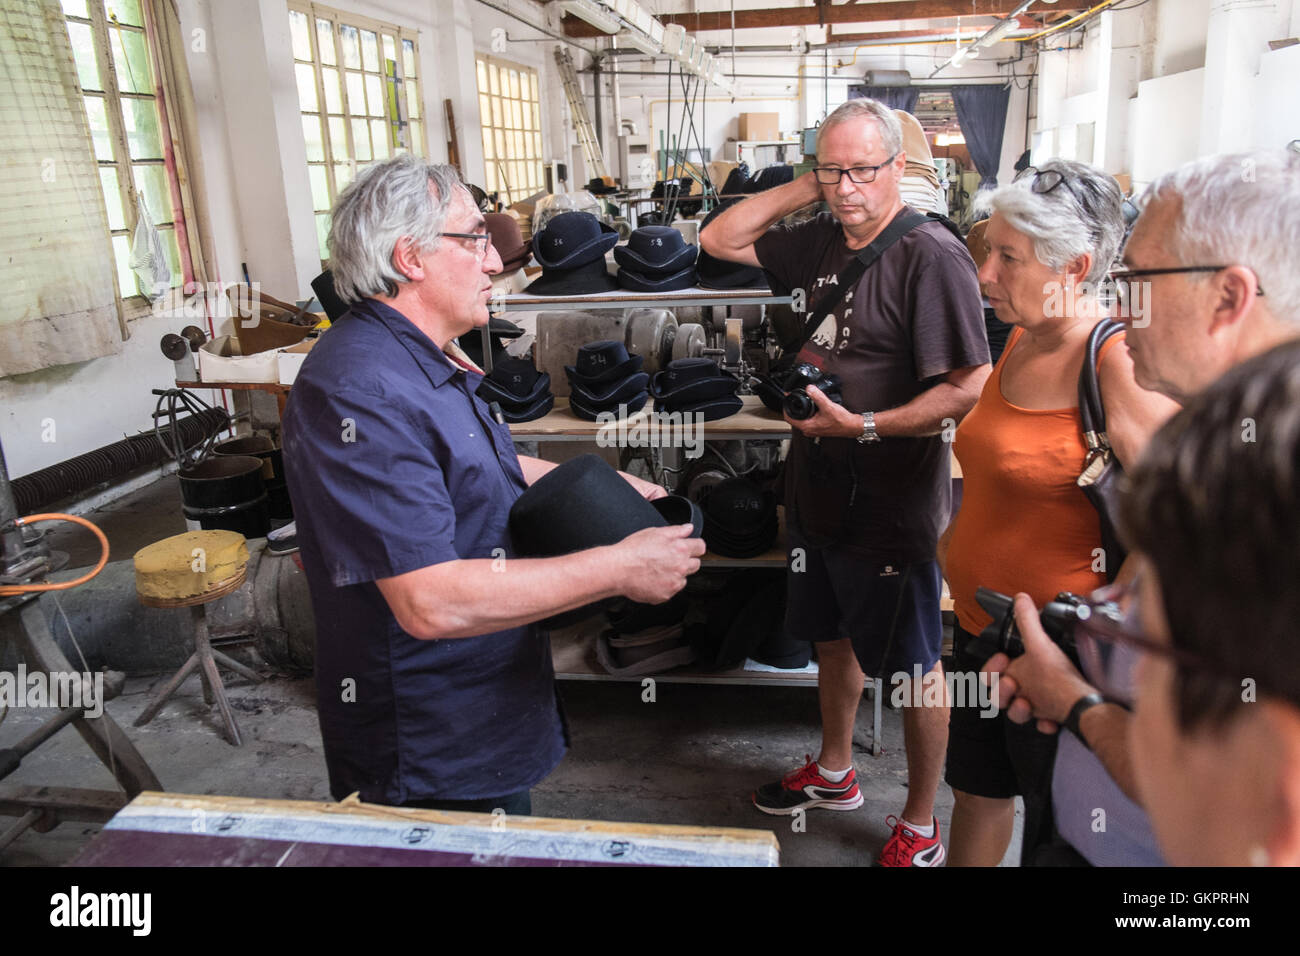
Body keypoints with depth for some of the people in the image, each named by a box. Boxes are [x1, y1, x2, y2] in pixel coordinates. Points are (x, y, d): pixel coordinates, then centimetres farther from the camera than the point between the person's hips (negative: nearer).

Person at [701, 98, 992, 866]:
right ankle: (834, 772, 46)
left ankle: (921, 827, 28)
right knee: (835, 635, 23)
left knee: (914, 664, 9)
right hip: (819, 486, 8)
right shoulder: (822, 240, 6)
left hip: (892, 501, -8)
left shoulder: (932, 256, -18)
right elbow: (721, 240, 12)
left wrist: (865, 425, -26)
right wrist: (803, 190, 3)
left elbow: (970, 388, -22)